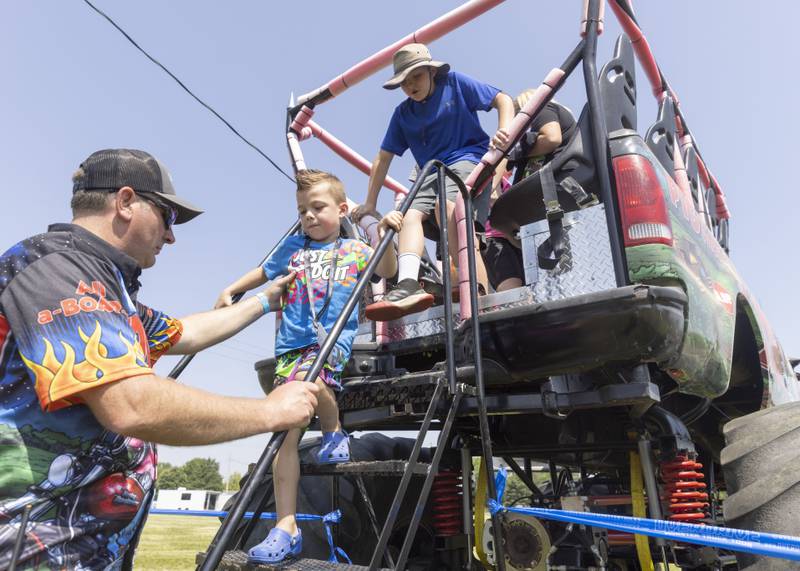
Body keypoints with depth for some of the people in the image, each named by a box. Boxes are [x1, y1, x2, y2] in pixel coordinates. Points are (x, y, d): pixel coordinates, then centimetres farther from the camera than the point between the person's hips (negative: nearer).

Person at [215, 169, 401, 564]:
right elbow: (265, 273, 29)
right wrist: (230, 290, 21)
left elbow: (387, 271, 7)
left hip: (334, 340, -3)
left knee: (310, 380, -37)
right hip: (291, 345, 3)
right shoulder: (293, 247, 19)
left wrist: (387, 236, -7)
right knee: (287, 433, -5)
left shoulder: (355, 250, 13)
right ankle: (286, 527, 0)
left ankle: (334, 434, -4)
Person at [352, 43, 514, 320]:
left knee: (446, 205, -35)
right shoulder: (403, 113, 18)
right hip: (433, 172, 5)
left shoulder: (455, 83, 8)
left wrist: (504, 130, -15)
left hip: (469, 157, -5)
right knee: (410, 213, -25)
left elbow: (503, 100, 7)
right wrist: (370, 202, 14)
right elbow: (383, 157, 17)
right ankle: (408, 285, -45)